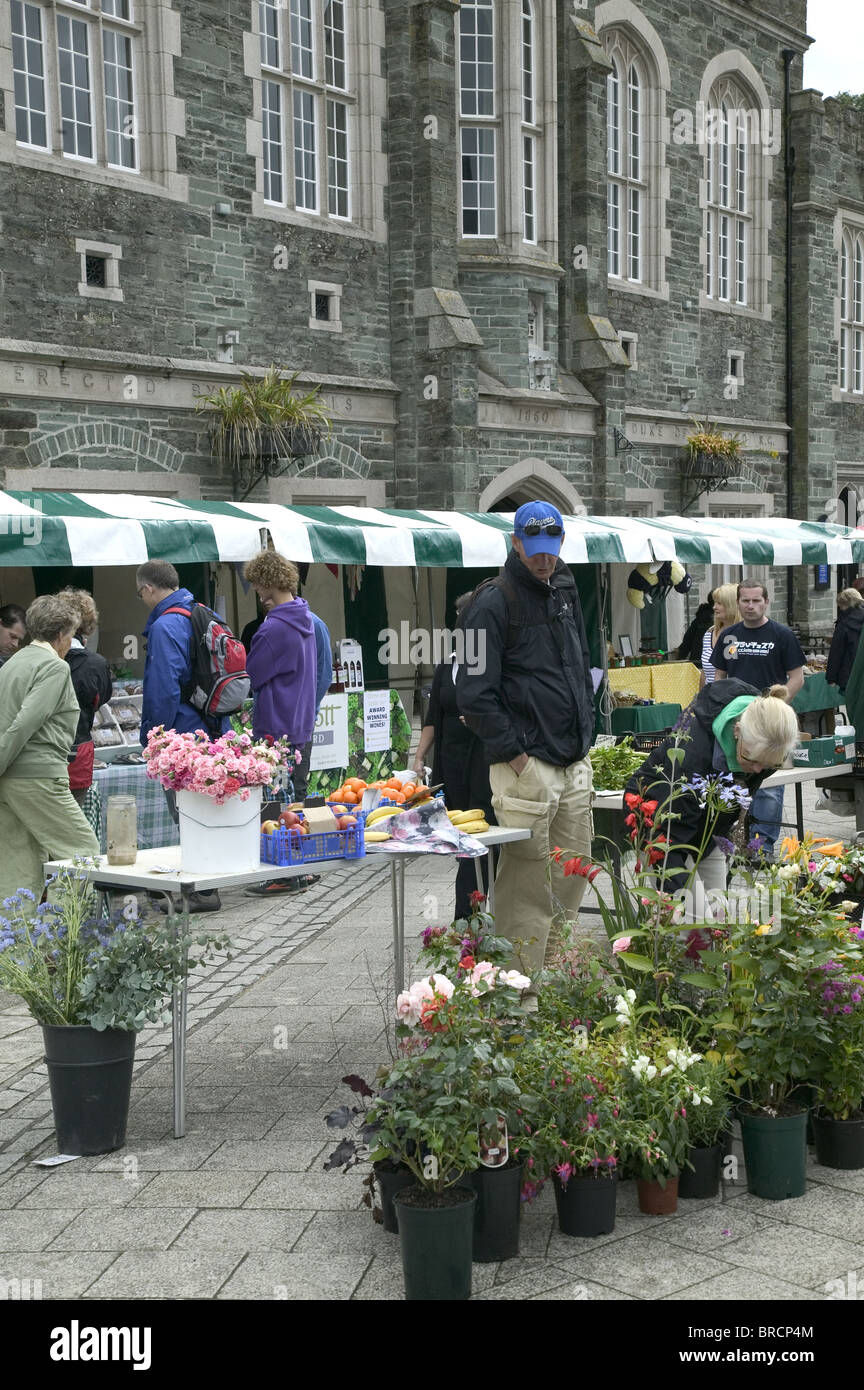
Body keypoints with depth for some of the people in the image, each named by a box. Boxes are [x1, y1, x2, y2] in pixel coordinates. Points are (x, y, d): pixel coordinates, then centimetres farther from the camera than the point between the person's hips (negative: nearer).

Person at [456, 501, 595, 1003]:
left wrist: (584, 732, 17)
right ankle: (521, 992, 3)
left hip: (575, 762, 8)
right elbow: (474, 693, -13)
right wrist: (511, 750, -14)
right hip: (527, 767, -8)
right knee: (528, 882, -5)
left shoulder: (566, 592, 15)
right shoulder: (495, 603, -10)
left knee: (573, 874, 12)